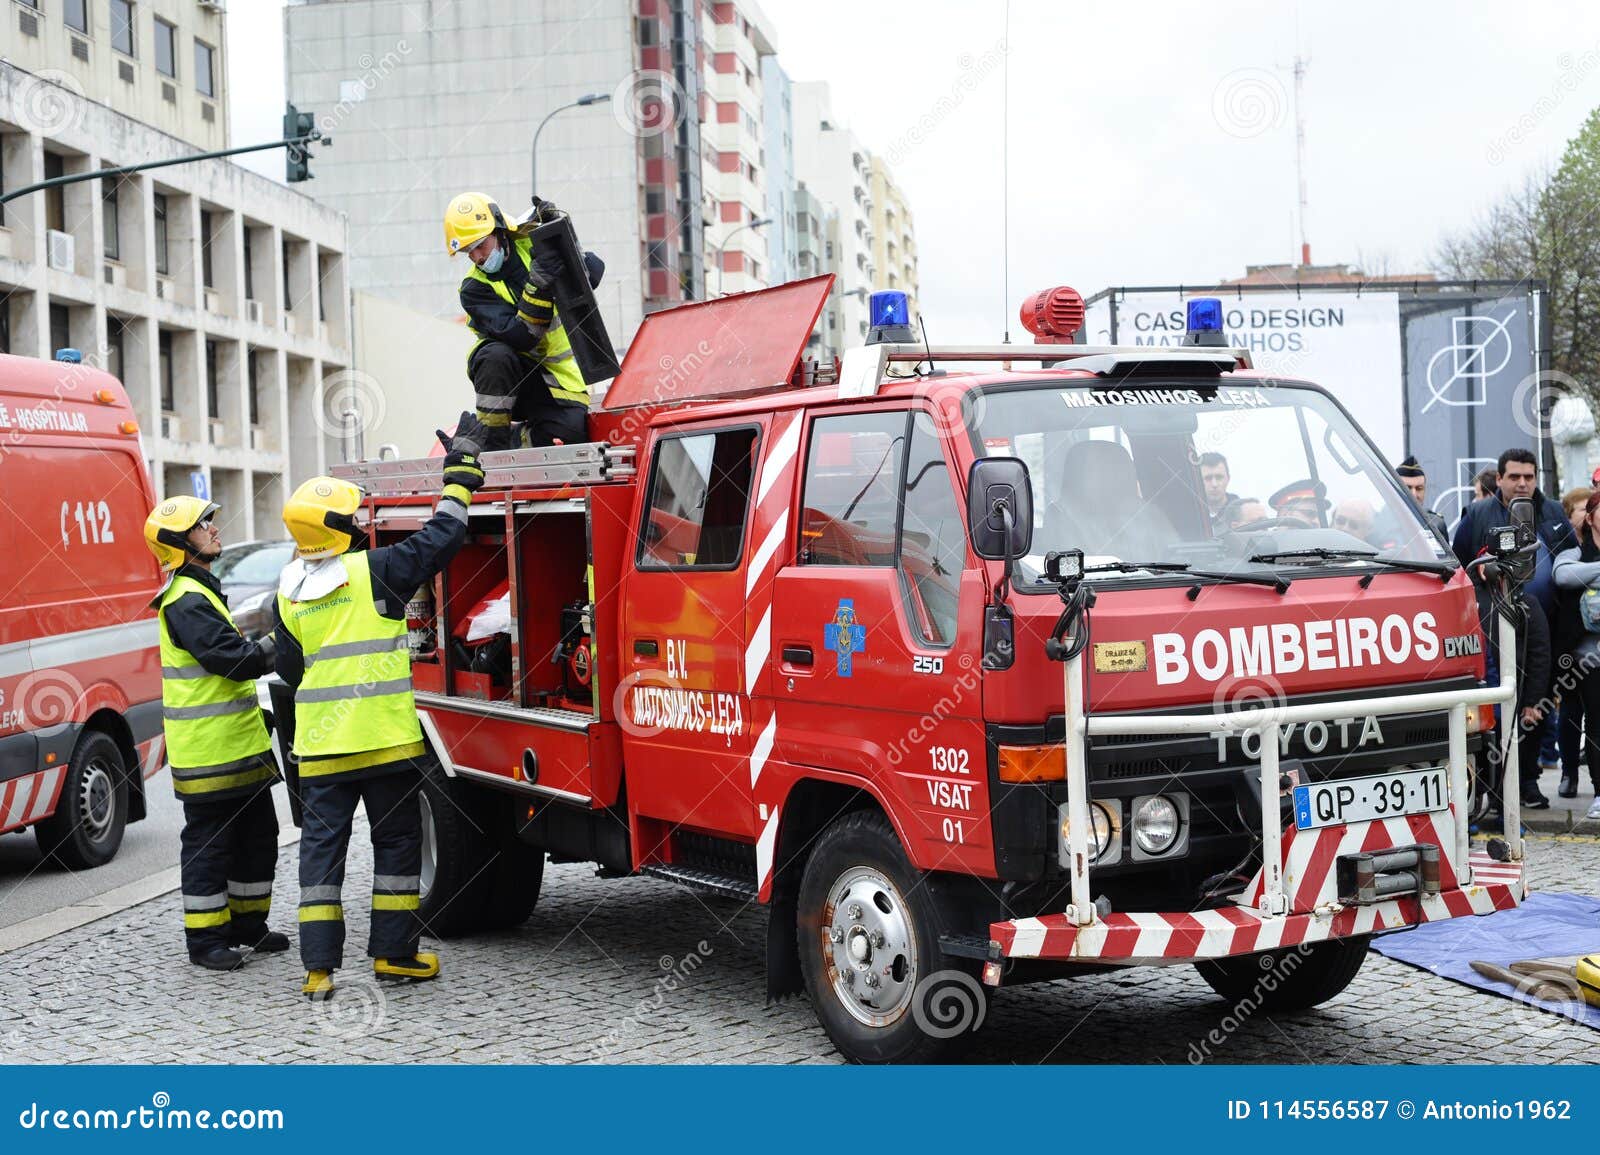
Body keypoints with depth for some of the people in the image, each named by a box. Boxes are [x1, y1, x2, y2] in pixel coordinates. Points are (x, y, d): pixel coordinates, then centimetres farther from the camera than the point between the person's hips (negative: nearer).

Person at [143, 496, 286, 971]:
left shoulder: (203, 593, 18)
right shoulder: (186, 601, -17)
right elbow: (235, 658, -24)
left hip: (238, 746, 10)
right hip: (208, 750, -10)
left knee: (257, 836, 15)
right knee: (209, 844, -2)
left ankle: (247, 922, 26)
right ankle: (206, 938, 5)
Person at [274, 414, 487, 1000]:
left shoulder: (288, 592, 4)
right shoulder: (373, 572, -11)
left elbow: (289, 667, 12)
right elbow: (440, 538, -7)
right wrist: (460, 473, 4)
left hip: (320, 747, 4)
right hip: (383, 739, -4)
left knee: (322, 847, 7)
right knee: (396, 841, 10)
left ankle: (319, 967, 4)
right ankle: (393, 952, 14)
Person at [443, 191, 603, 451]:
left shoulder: (534, 247, 0)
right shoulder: (474, 289, -9)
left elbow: (594, 271, -7)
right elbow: (519, 338, -23)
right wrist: (538, 286, -35)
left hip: (558, 380, 1)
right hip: (516, 376, -1)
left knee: (568, 436, -25)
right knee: (495, 354, -36)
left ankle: (527, 432, 11)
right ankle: (492, 443, -22)